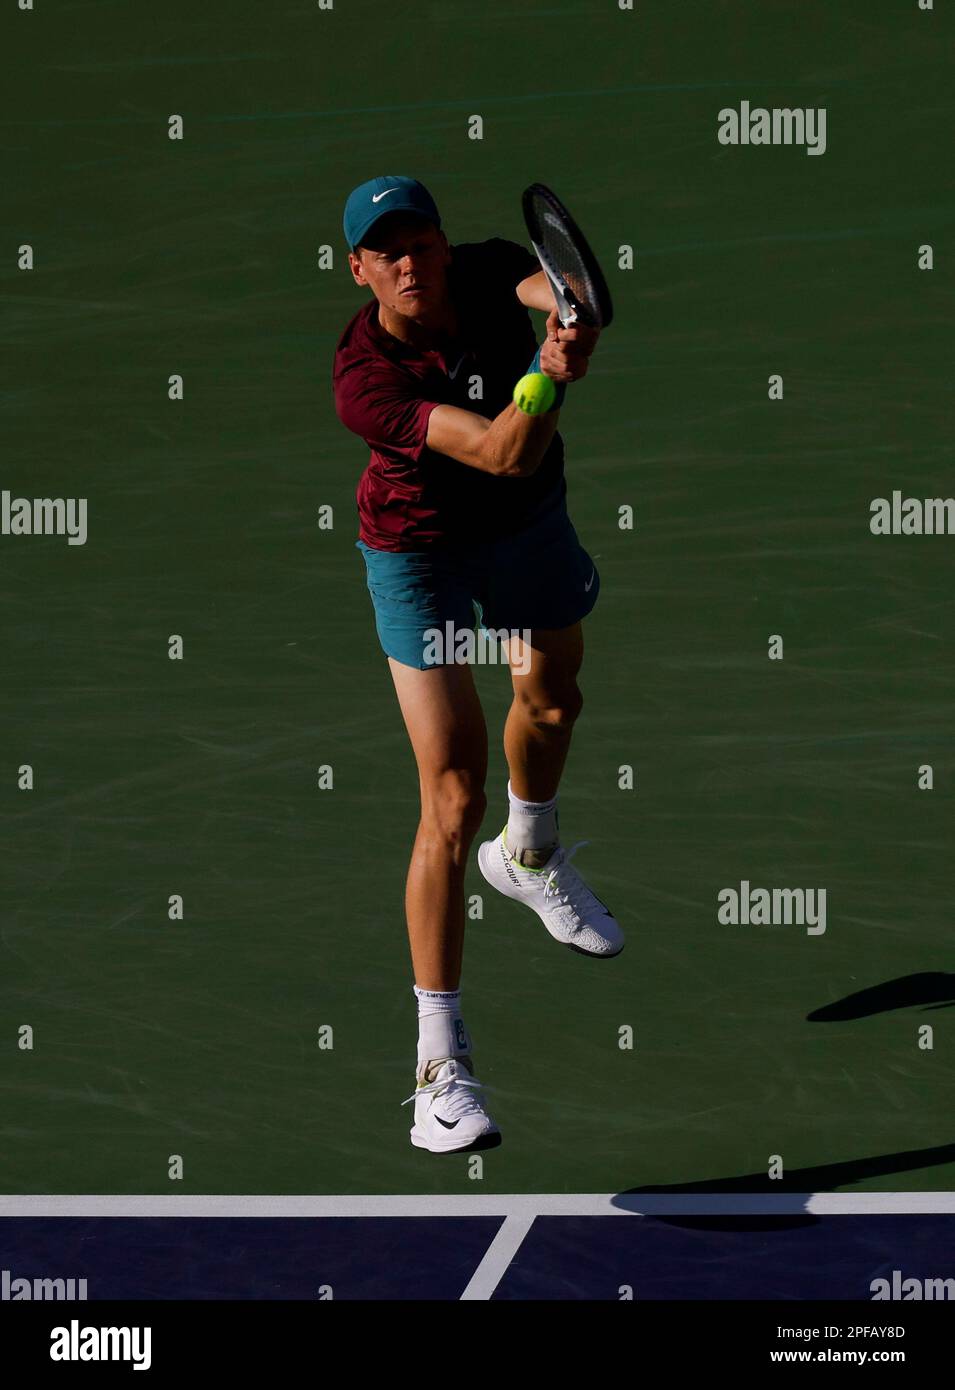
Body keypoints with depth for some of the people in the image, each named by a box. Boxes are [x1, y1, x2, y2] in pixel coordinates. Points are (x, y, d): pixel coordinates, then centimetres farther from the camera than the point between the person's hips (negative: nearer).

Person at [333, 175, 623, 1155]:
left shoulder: (487, 270, -19)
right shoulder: (364, 379, -32)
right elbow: (503, 452, -41)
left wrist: (574, 309, -62)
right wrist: (549, 375, -59)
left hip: (530, 524, 5)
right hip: (421, 553, -5)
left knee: (552, 701, 29)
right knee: (453, 798, -13)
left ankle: (530, 859, 64)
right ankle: (440, 1063, -11)